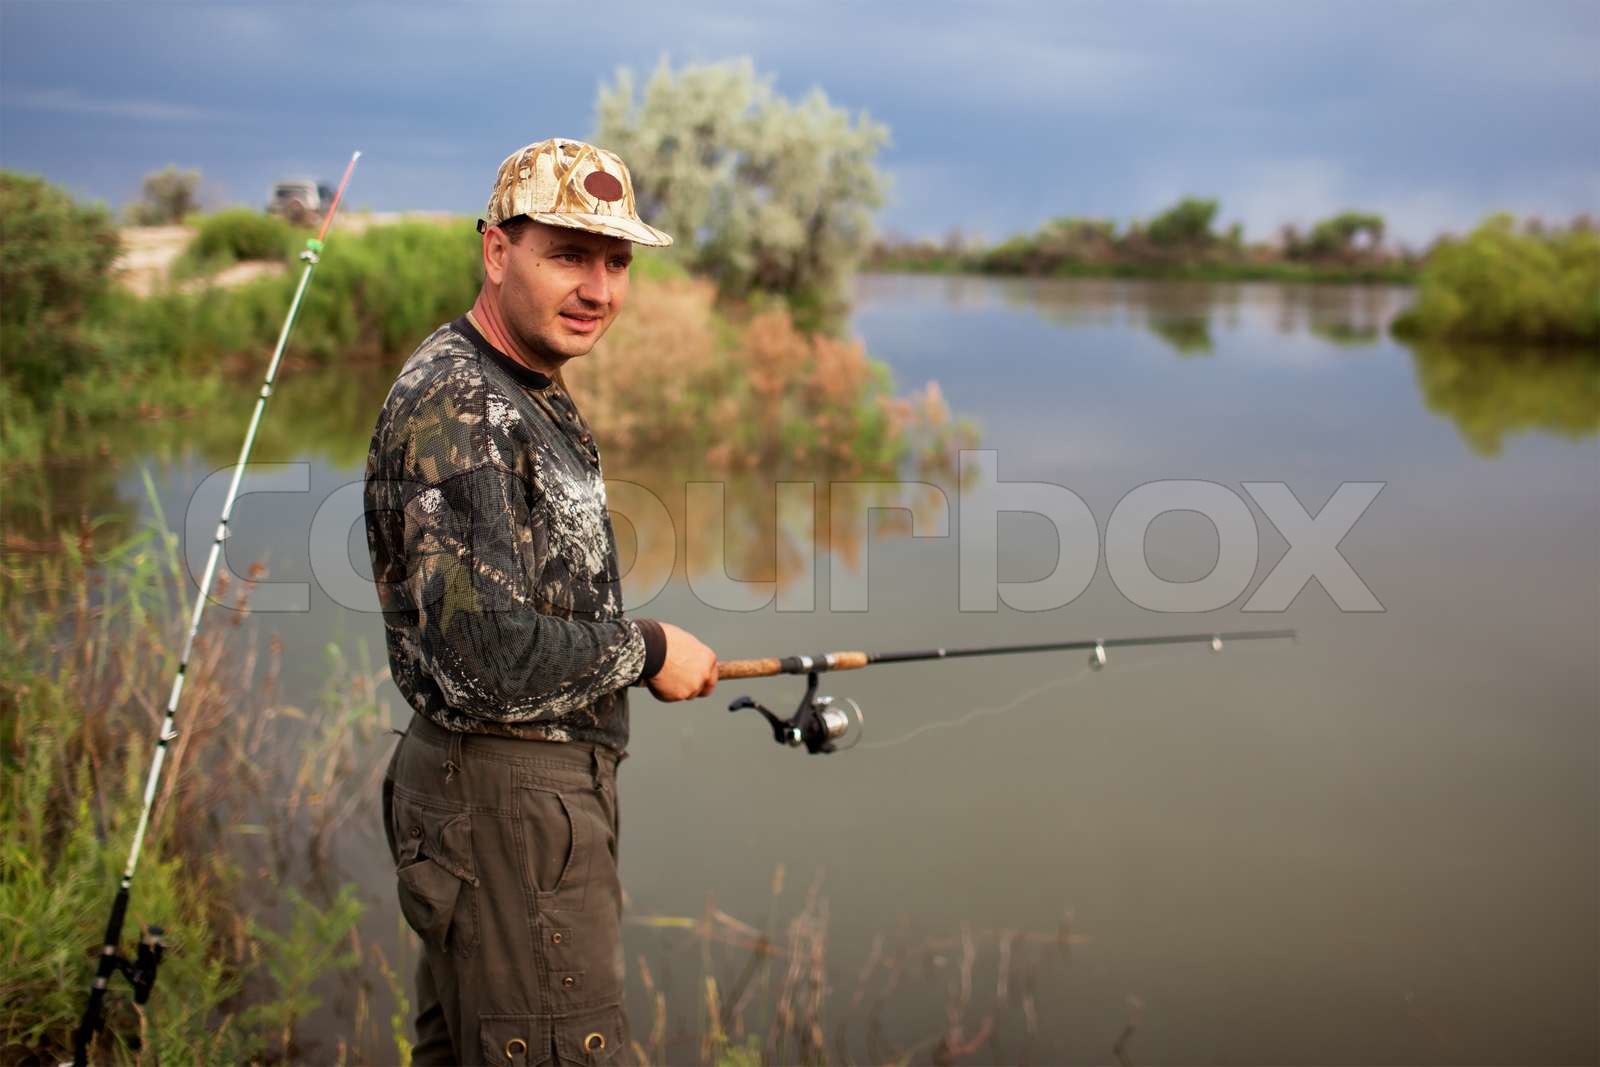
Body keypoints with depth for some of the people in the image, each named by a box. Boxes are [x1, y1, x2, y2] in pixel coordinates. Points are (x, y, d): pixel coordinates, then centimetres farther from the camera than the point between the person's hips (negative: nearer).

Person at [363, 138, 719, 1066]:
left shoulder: (531, 395, 13)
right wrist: (647, 650, -15)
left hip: (550, 786, 10)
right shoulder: (453, 406, -20)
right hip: (507, 803, -10)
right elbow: (485, 657, -27)